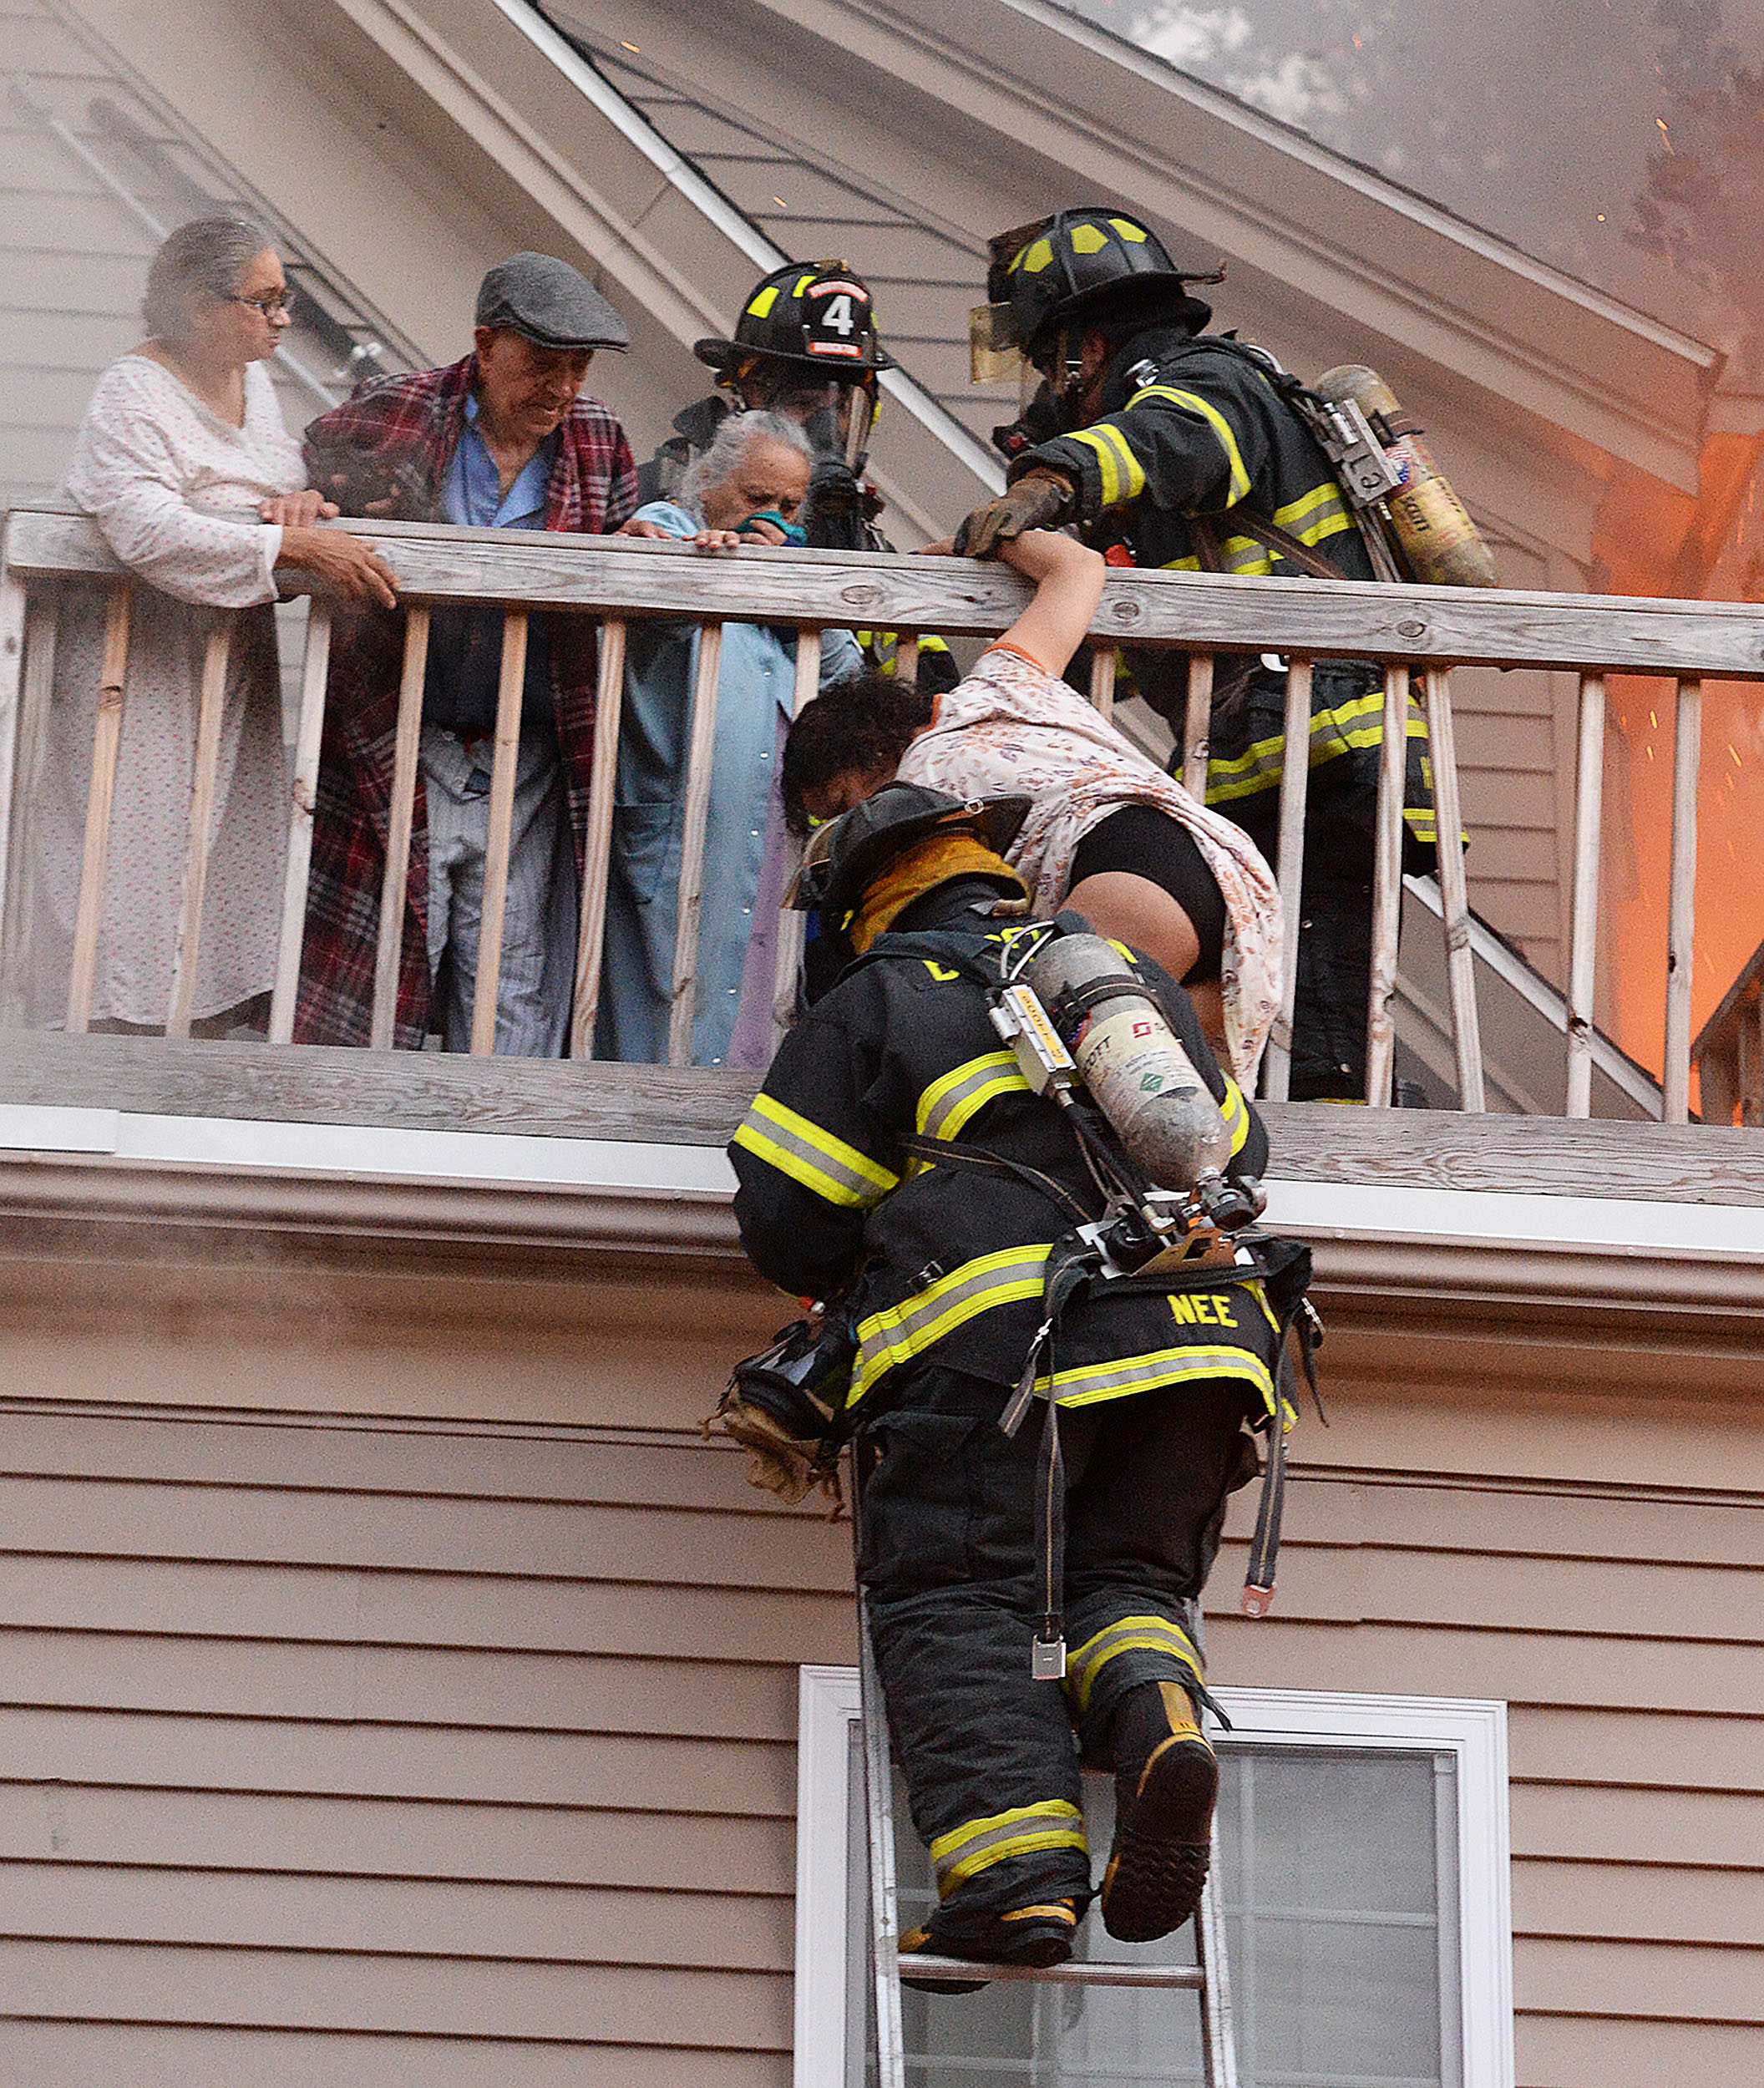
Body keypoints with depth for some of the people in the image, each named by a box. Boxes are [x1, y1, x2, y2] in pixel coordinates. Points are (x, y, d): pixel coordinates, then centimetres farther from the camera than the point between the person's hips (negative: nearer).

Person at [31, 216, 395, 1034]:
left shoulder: (252, 377, 10)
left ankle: (206, 1043, 10)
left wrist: (305, 497, -4)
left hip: (236, 670, 8)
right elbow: (149, 531, -30)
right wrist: (298, 548, -33)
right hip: (144, 671, -8)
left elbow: (282, 470, 23)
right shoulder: (132, 398, -15)